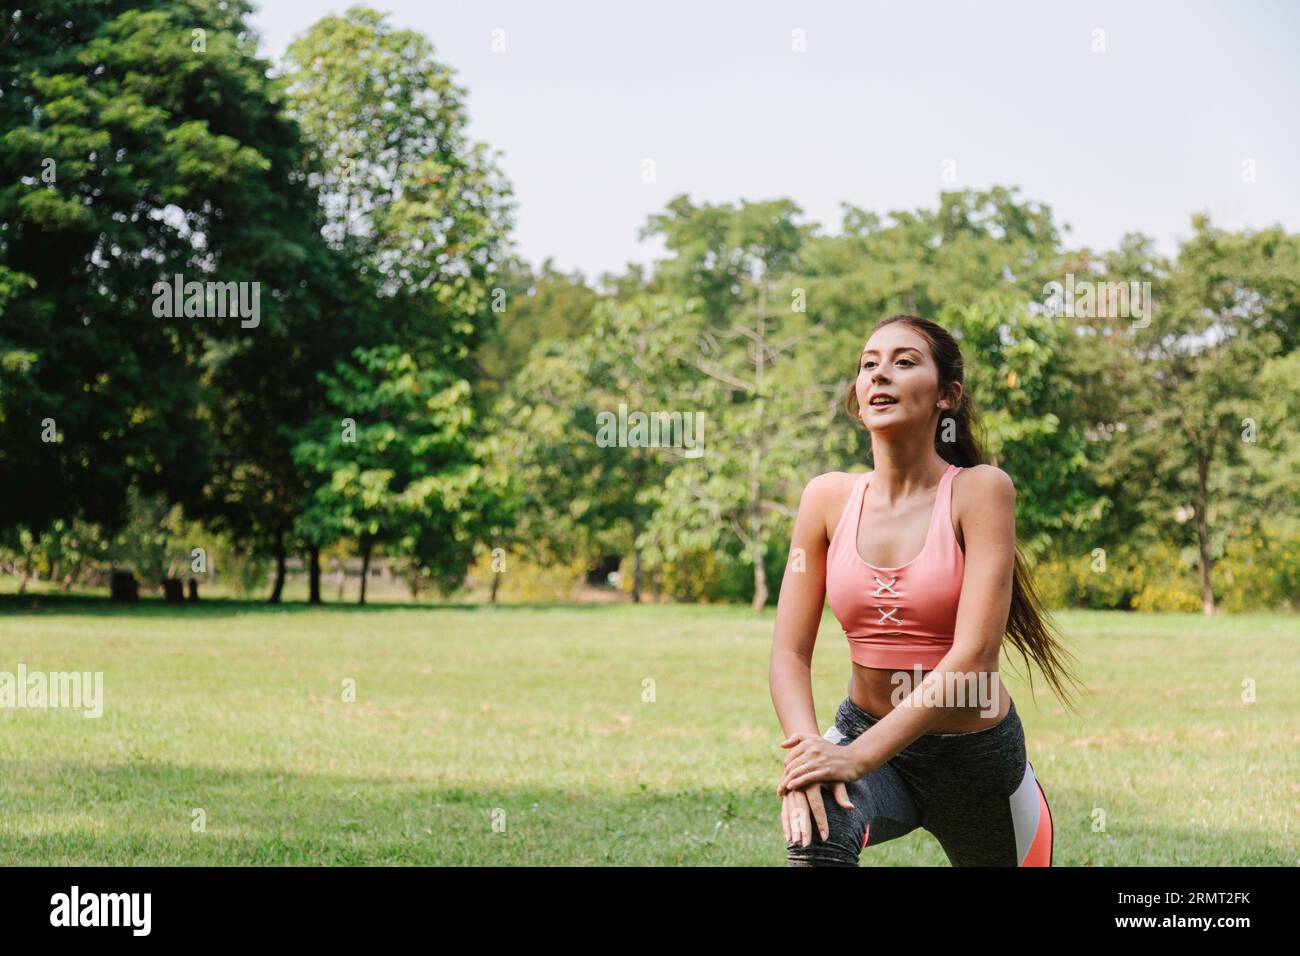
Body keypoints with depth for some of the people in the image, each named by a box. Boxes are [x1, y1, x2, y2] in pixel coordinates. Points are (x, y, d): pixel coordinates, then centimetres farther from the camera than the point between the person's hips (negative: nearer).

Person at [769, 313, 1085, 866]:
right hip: (863, 735, 1)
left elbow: (973, 655, -23)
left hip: (978, 757, -1)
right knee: (815, 834, -32)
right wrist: (806, 753, -25)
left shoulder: (980, 489, -14)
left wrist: (860, 756, -29)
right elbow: (789, 654, -5)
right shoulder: (828, 498, -3)